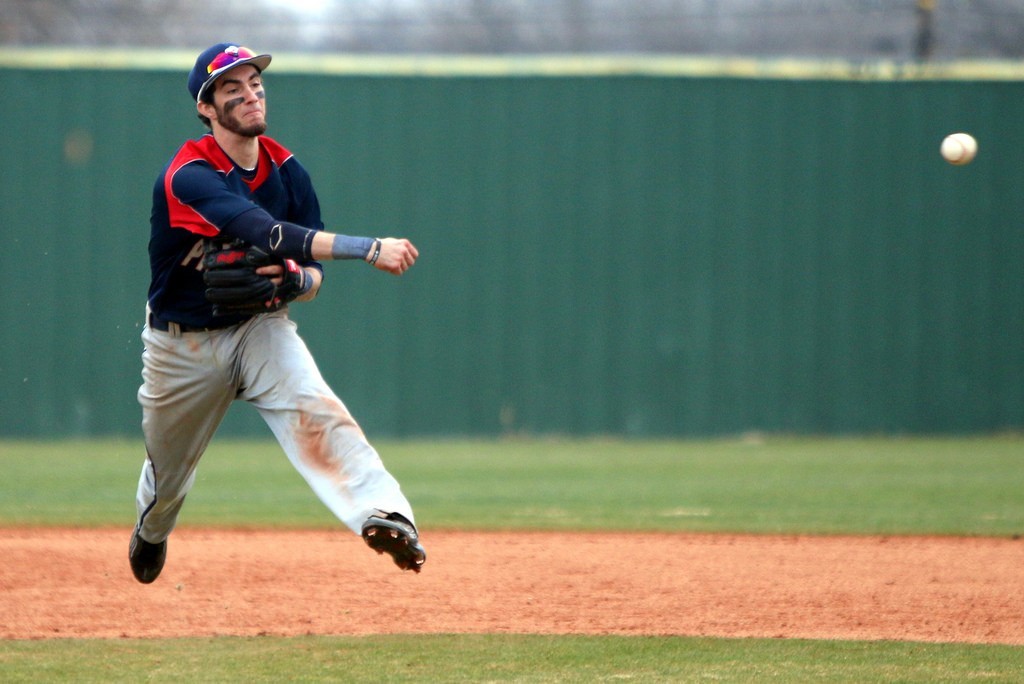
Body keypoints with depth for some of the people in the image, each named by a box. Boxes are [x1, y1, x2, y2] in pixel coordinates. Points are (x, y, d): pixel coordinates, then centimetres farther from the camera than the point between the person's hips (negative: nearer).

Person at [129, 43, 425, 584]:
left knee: (313, 410, -27)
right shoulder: (188, 177, -26)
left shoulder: (286, 172, -6)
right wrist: (369, 249, -51)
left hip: (259, 329, 2)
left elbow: (313, 273, 2)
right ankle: (150, 533, 52)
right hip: (182, 342, -2)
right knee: (167, 464, 16)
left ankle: (384, 515, -46)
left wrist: (296, 282, -26)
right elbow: (267, 234, -42)